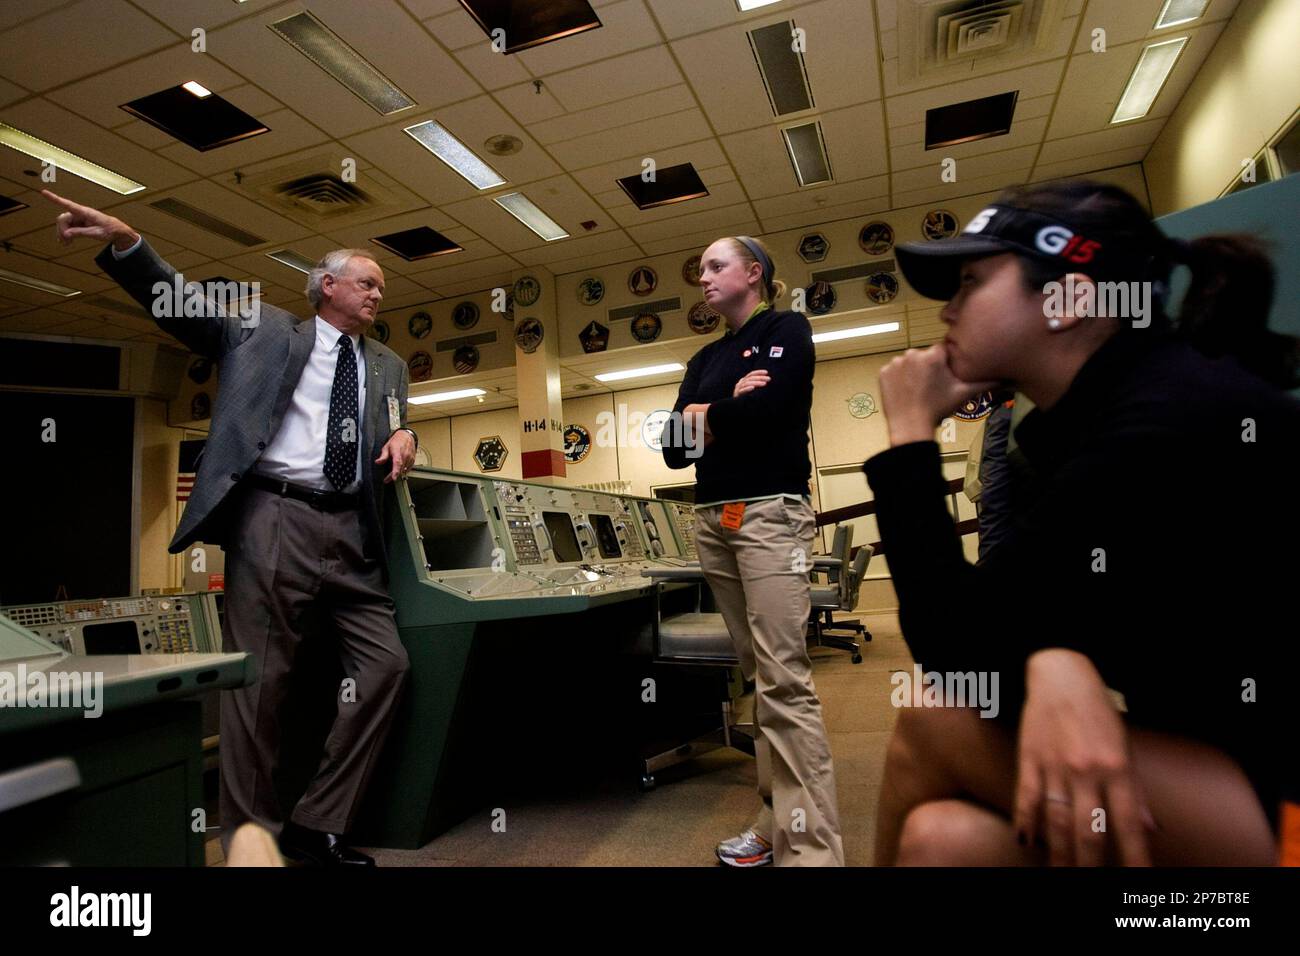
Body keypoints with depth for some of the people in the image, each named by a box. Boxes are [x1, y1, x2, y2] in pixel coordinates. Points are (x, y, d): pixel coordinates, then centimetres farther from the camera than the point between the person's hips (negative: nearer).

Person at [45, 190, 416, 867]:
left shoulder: (388, 367, 23)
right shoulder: (265, 331, 14)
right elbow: (182, 307, 7)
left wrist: (404, 437, 1)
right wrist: (125, 241, -8)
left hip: (351, 533, 5)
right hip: (273, 520, -4)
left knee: (386, 663, -4)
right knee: (258, 679, -2)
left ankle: (318, 826, 9)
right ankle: (248, 837, 14)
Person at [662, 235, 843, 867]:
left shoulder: (786, 330, 3)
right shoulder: (705, 359, 21)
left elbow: (763, 410, -16)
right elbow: (674, 448, 9)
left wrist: (701, 417, 1)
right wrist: (730, 403, -6)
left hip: (769, 514, -7)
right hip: (713, 522, 7)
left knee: (784, 679, -11)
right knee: (757, 674, 10)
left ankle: (810, 848, -5)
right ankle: (778, 822, 19)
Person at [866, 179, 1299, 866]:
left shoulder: (1166, 426, -24)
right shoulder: (1097, 411, 5)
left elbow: (952, 641, -19)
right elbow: (1022, 617, 0)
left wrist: (910, 434, -13)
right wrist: (1055, 663, -25)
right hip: (1215, 761, 7)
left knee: (934, 723, -15)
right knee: (941, 835, -11)